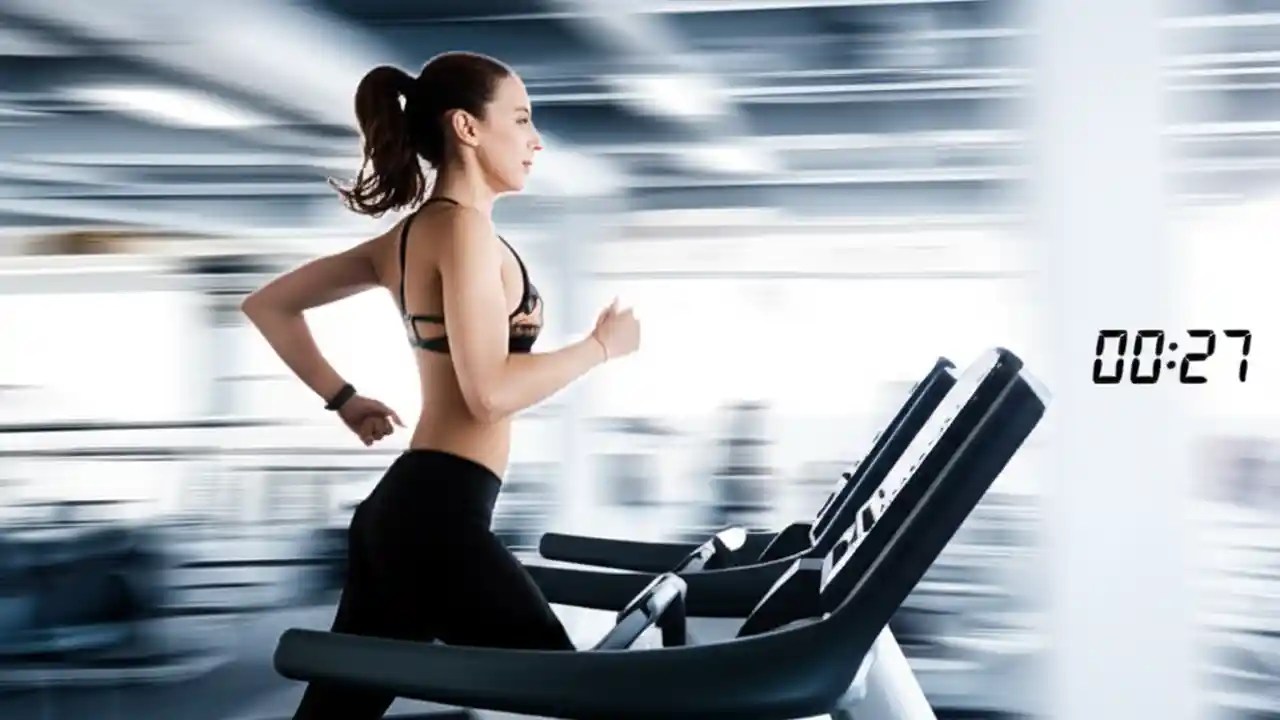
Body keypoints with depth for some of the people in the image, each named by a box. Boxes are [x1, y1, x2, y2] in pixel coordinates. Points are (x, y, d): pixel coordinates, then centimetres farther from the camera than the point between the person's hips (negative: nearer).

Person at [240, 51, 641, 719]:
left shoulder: (410, 235, 16)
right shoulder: (463, 228, -11)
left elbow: (267, 305, 22)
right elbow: (490, 391, -20)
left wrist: (343, 398, 20)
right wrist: (601, 345, -8)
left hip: (401, 509, 9)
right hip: (438, 518, -9)